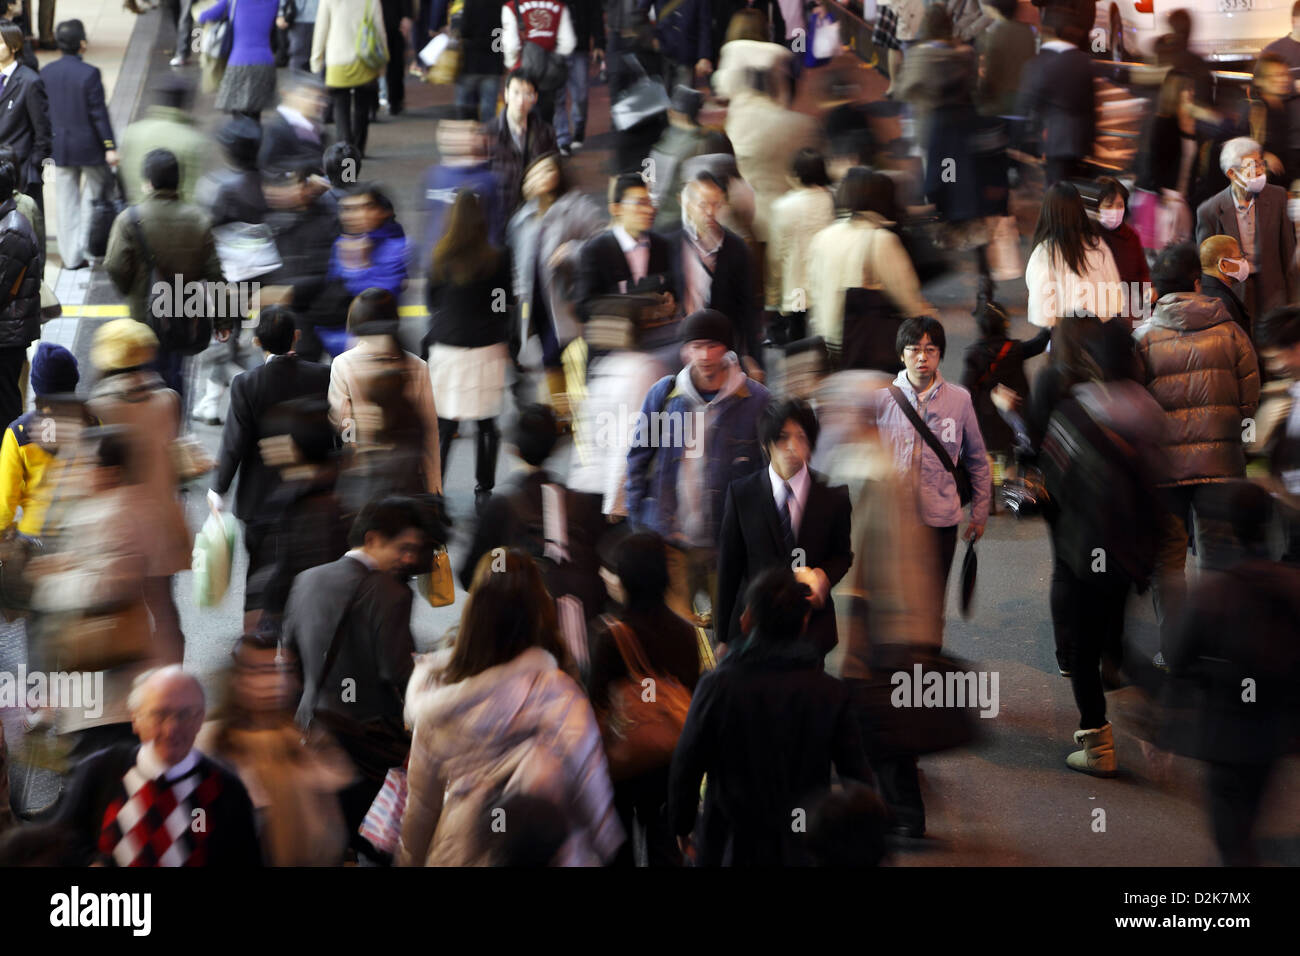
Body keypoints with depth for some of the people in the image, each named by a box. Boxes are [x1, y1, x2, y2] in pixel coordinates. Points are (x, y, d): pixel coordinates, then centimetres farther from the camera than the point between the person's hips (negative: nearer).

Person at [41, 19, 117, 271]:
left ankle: (71, 256, 12)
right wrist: (110, 146, -11)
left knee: (67, 202, 10)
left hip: (60, 147, 4)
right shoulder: (89, 74, -18)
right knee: (96, 190, 15)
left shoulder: (47, 73, -2)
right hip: (89, 146, -4)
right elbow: (99, 113, -16)